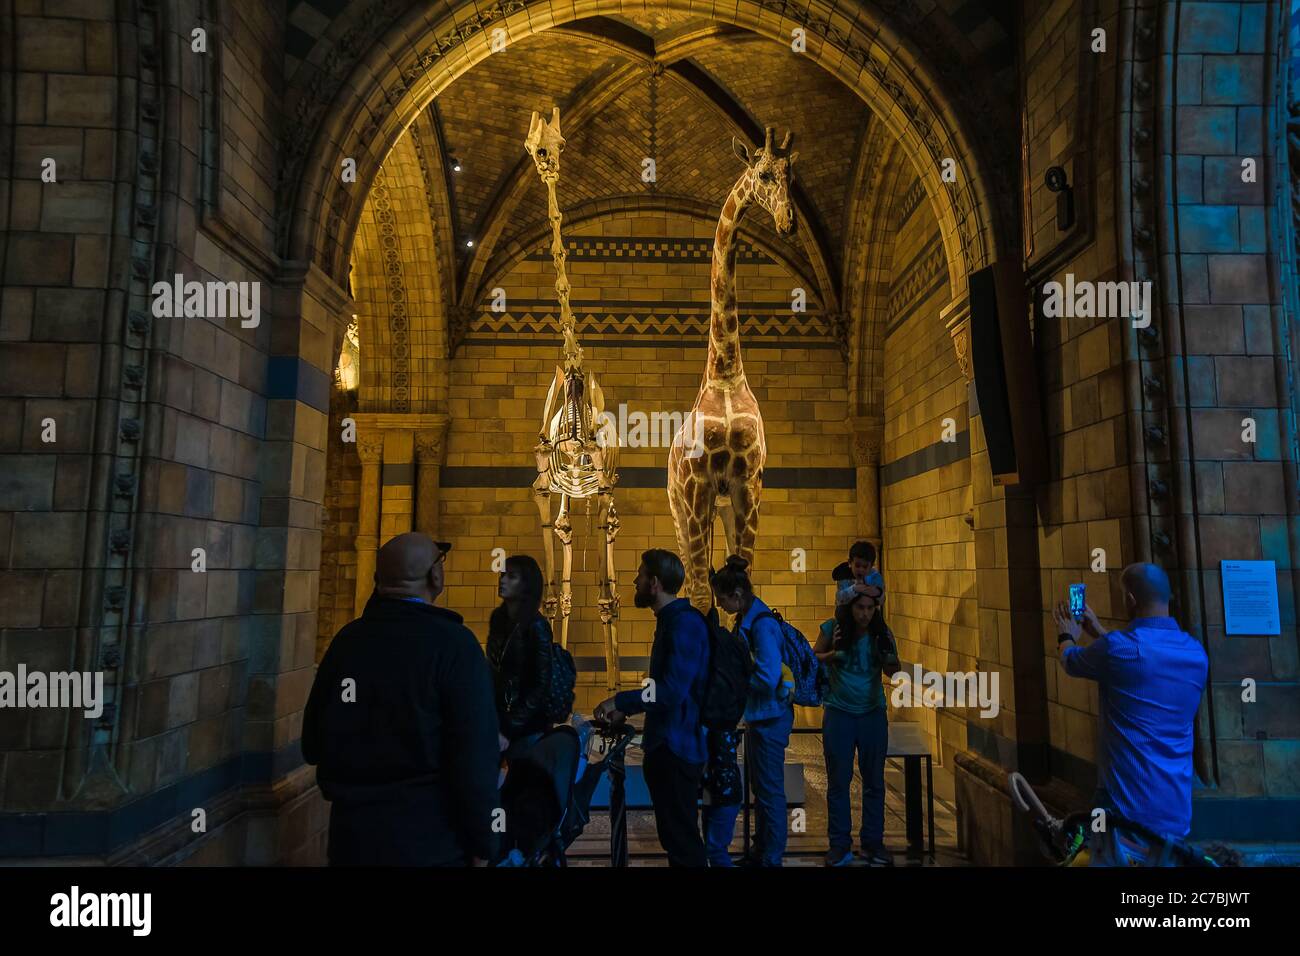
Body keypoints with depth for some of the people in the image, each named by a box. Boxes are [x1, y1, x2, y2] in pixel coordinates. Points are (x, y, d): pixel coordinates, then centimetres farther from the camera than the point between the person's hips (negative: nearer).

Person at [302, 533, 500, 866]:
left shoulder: (347, 639, -2)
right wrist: (482, 843, -10)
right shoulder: (453, 643, -17)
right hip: (429, 843, -4)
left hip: (351, 834, 5)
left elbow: (312, 743, 7)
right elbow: (476, 753, -21)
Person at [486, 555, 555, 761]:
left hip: (527, 728, -5)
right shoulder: (498, 618, 4)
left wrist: (509, 730, -14)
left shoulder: (536, 626, -15)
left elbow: (542, 685, -14)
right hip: (496, 719, 5)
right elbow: (492, 669, 11)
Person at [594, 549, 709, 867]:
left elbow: (672, 690, -26)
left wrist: (620, 701, -16)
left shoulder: (684, 624, -19)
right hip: (665, 744, 10)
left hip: (677, 747, -10)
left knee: (681, 835, -1)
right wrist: (626, 709, 13)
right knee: (674, 833, 19)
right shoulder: (671, 621, 14)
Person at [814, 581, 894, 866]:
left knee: (874, 781, 9)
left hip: (873, 713, 2)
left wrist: (885, 647, -15)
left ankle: (873, 843, 24)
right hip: (839, 714, -1)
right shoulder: (833, 628, -8)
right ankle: (840, 845, 18)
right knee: (838, 781, 6)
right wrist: (832, 654, -18)